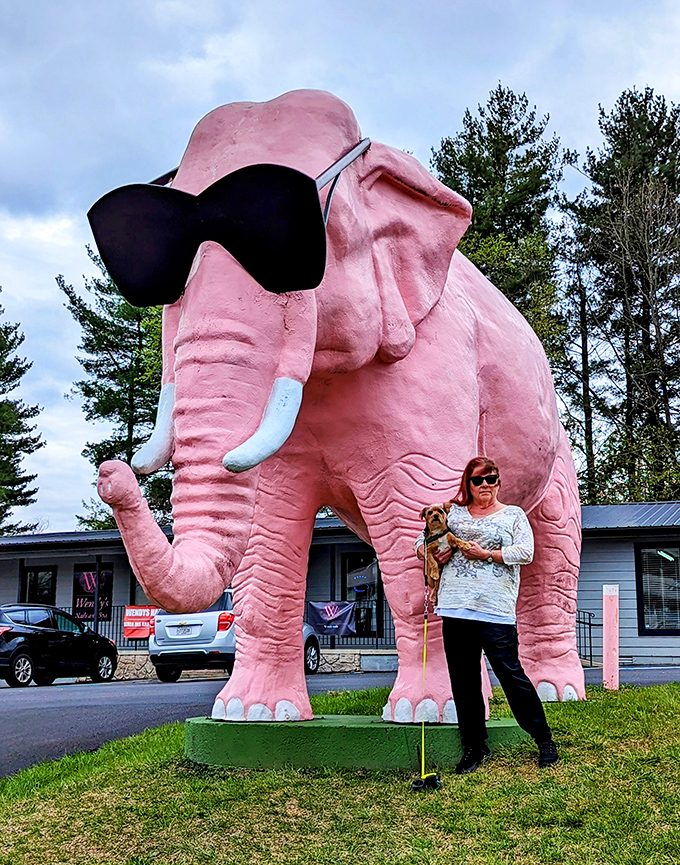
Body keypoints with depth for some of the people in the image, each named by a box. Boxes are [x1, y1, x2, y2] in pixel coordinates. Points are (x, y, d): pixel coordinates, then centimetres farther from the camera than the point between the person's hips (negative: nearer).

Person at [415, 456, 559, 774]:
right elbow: (421, 542, 20)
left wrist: (486, 554, -9)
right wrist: (431, 554, -1)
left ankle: (544, 740, 8)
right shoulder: (452, 512, 17)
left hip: (496, 608, -4)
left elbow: (525, 553, -4)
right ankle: (474, 747, 18)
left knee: (510, 673, -6)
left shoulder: (513, 515, 9)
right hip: (456, 606, 4)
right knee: (463, 679, 6)